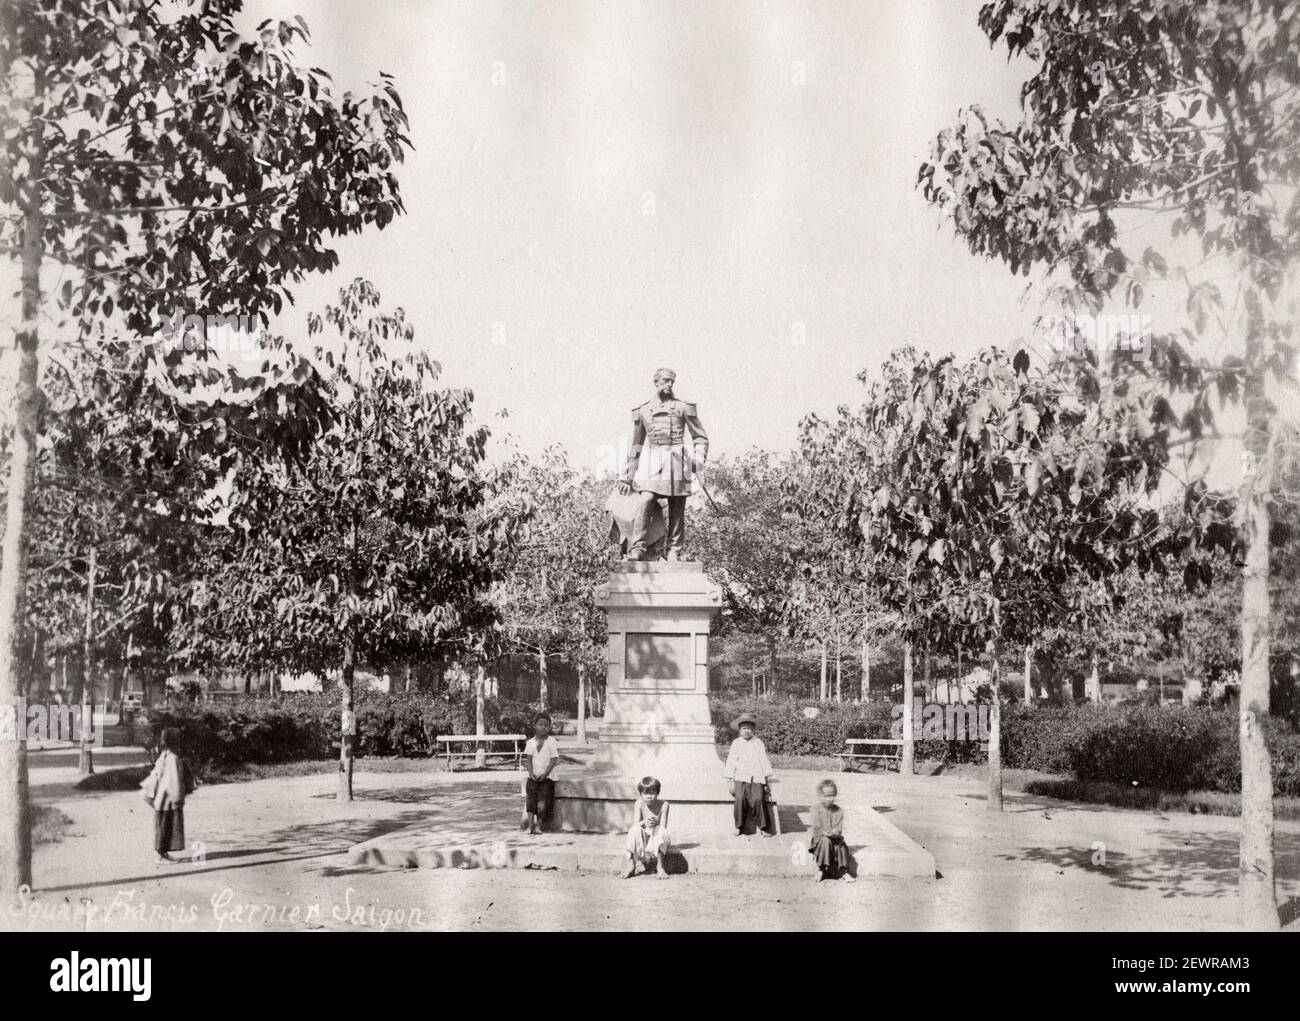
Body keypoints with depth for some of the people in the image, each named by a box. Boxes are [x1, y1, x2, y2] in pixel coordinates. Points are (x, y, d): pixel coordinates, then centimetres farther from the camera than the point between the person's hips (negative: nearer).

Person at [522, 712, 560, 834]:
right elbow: (529, 759, 2)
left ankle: (539, 825, -5)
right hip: (533, 777, 2)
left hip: (547, 777, -2)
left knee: (543, 800, -13)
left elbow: (554, 760, -6)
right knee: (531, 799, -11)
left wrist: (545, 774, -15)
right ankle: (530, 826, -14)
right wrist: (531, 773, -13)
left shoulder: (551, 742, -1)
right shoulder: (530, 742, 6)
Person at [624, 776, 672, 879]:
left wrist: (655, 823, -34)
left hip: (658, 839, -1)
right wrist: (644, 822, -34)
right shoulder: (639, 804, -4)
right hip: (642, 838, 1)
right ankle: (631, 866, -25)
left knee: (661, 831, -35)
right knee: (635, 830, -31)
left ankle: (660, 866, -29)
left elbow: (663, 827, -11)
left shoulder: (663, 804, -8)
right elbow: (636, 824, -11)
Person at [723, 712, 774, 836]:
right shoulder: (736, 744, 10)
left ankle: (763, 827, -13)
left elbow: (764, 761, 13)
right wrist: (730, 781, 0)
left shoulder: (758, 744, 12)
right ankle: (739, 826, -14)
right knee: (740, 798, -27)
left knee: (758, 798, -25)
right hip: (740, 778, 0)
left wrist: (766, 779, 7)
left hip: (756, 778, 0)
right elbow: (731, 762, 7)